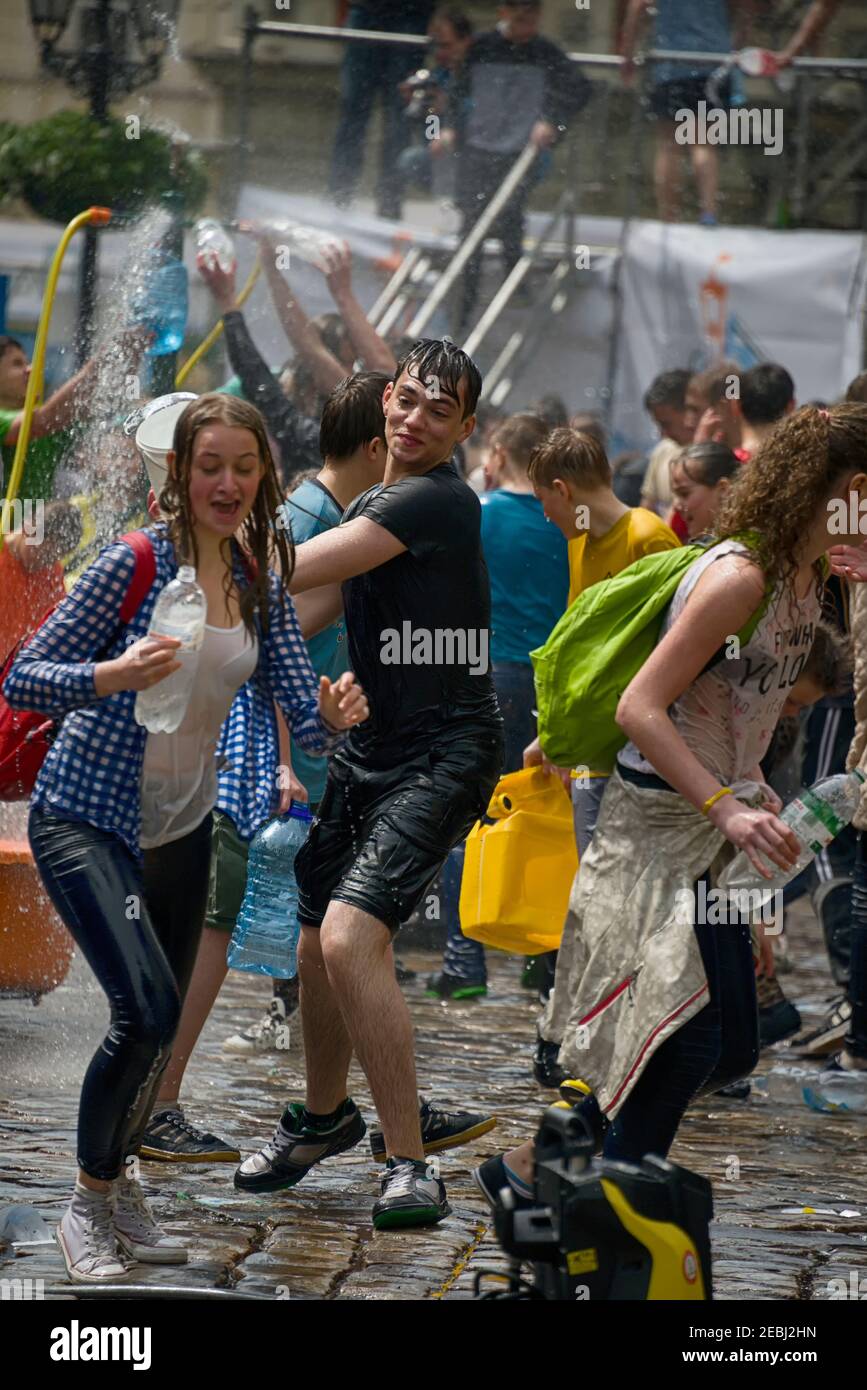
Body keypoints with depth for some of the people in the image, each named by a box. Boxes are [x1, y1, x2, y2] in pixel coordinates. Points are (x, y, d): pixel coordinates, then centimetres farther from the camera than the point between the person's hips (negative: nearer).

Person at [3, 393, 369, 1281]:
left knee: (159, 1025, 13)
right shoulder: (135, 564, -15)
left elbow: (299, 712, 0)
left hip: (182, 827, 6)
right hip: (87, 818, -6)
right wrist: (114, 676, -34)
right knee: (149, 1009, -21)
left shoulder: (262, 585, 3)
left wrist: (332, 718, -24)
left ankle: (115, 1182, 35)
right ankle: (87, 1206, -3)